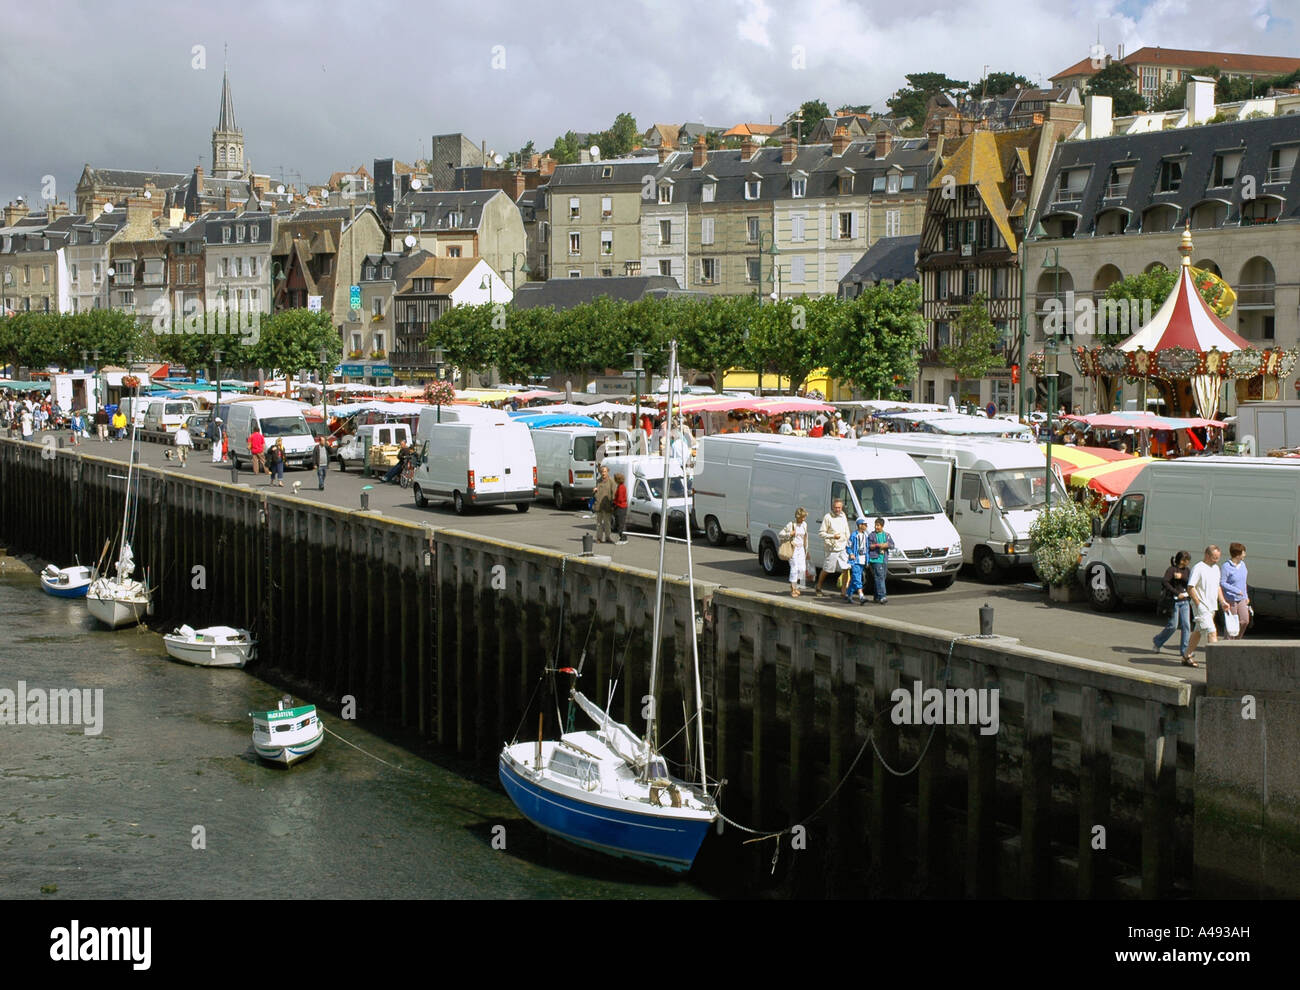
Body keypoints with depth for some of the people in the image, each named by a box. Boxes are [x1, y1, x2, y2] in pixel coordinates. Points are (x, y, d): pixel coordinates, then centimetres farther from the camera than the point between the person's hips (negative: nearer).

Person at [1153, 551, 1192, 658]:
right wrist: (1177, 593, -21)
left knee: (1186, 625, -1)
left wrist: (1182, 577, -17)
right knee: (1173, 625, -3)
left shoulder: (1186, 571, 11)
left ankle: (1184, 650, 4)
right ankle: (1157, 641, 21)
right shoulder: (1171, 570, -8)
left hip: (1185, 601, 6)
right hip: (1174, 601, -6)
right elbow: (1165, 583, -20)